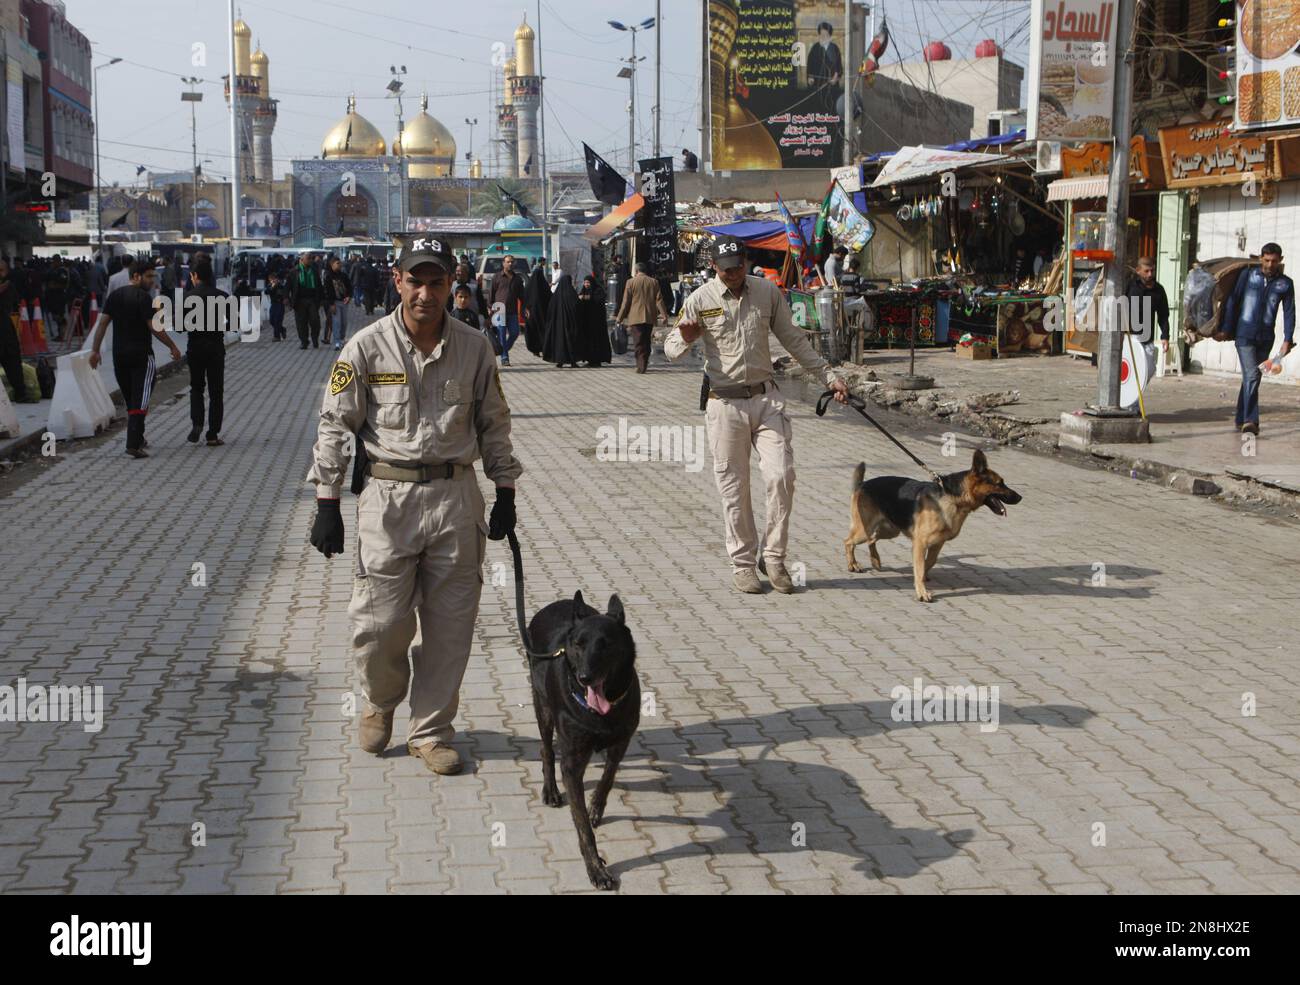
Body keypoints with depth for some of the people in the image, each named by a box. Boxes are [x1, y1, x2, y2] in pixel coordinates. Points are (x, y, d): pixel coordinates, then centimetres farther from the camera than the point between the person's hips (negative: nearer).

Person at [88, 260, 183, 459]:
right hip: (142, 356, -7)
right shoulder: (143, 297, -11)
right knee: (140, 401, -7)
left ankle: (138, 439, 28)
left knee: (130, 400, 18)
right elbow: (155, 328, -14)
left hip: (119, 356, 7)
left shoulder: (114, 296, 9)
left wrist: (95, 350, 8)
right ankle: (133, 444, -15)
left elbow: (102, 323, 6)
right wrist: (173, 347, -5)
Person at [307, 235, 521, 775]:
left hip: (457, 497, 2)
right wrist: (327, 504, -4)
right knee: (379, 624, -3)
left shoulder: (474, 347, 4)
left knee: (450, 624, 5)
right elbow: (334, 426, -1)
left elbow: (494, 424, 13)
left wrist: (505, 493, 11)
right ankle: (380, 702, 29)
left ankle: (431, 729, 22)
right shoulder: (366, 347, -4)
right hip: (388, 496, -2)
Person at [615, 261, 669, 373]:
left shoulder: (631, 282, -2)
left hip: (636, 317, -3)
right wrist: (664, 314, 4)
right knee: (646, 342, 13)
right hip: (650, 317, 3)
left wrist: (620, 317, 4)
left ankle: (641, 366, -12)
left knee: (639, 343, -4)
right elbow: (659, 300, 2)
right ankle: (644, 364, 16)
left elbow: (626, 302, -2)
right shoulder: (654, 282, 7)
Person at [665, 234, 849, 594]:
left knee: (781, 476, -8)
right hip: (725, 404, -2)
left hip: (767, 399, 2)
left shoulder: (768, 292, 6)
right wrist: (686, 339, -25)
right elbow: (670, 349, 0)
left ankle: (774, 557, 6)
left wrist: (829, 376, 11)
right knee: (733, 488, 2)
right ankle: (742, 564, 12)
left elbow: (794, 340, 14)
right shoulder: (700, 300, -2)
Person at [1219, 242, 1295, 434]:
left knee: (1251, 378, 11)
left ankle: (1242, 419, 22)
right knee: (1252, 375, -15)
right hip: (1244, 334, -3)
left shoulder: (1285, 283, 4)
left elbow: (1289, 312, 5)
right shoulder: (1248, 275, 0)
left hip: (1265, 339, 3)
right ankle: (1251, 420, -21)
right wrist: (1226, 329, 0)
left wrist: (1287, 339, -4)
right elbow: (1232, 301, 3)